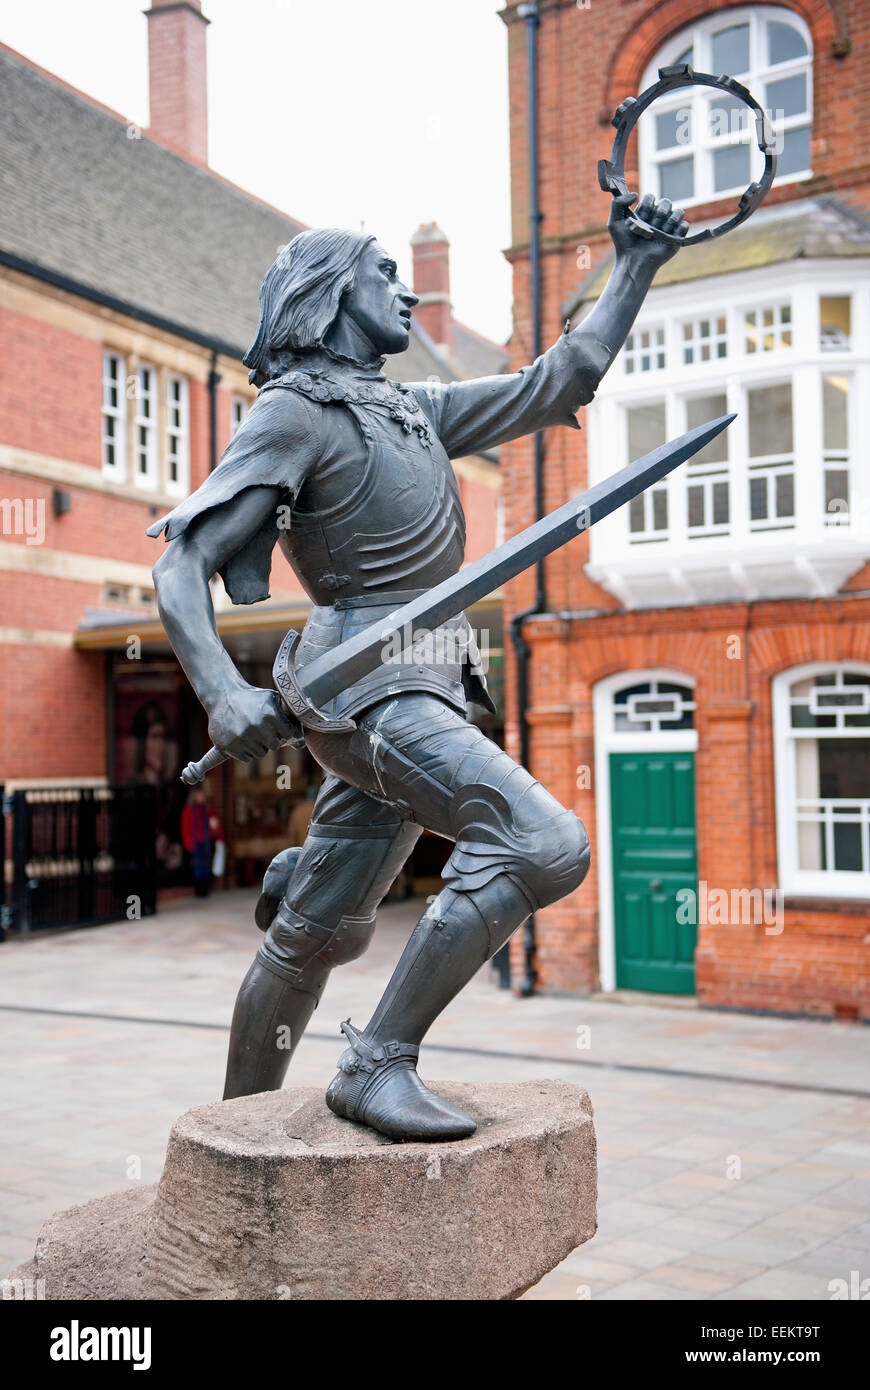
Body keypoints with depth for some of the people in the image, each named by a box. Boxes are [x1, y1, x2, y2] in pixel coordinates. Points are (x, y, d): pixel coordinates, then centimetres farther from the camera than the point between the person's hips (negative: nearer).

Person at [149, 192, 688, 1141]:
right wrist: (222, 692, -27)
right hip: (368, 683, -8)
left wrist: (634, 271, 25)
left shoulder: (415, 410, 20)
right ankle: (378, 1065, -19)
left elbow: (556, 386, 25)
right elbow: (180, 563, -11)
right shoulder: (293, 413, -5)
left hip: (419, 692, 9)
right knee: (544, 843, -24)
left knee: (317, 935, 13)